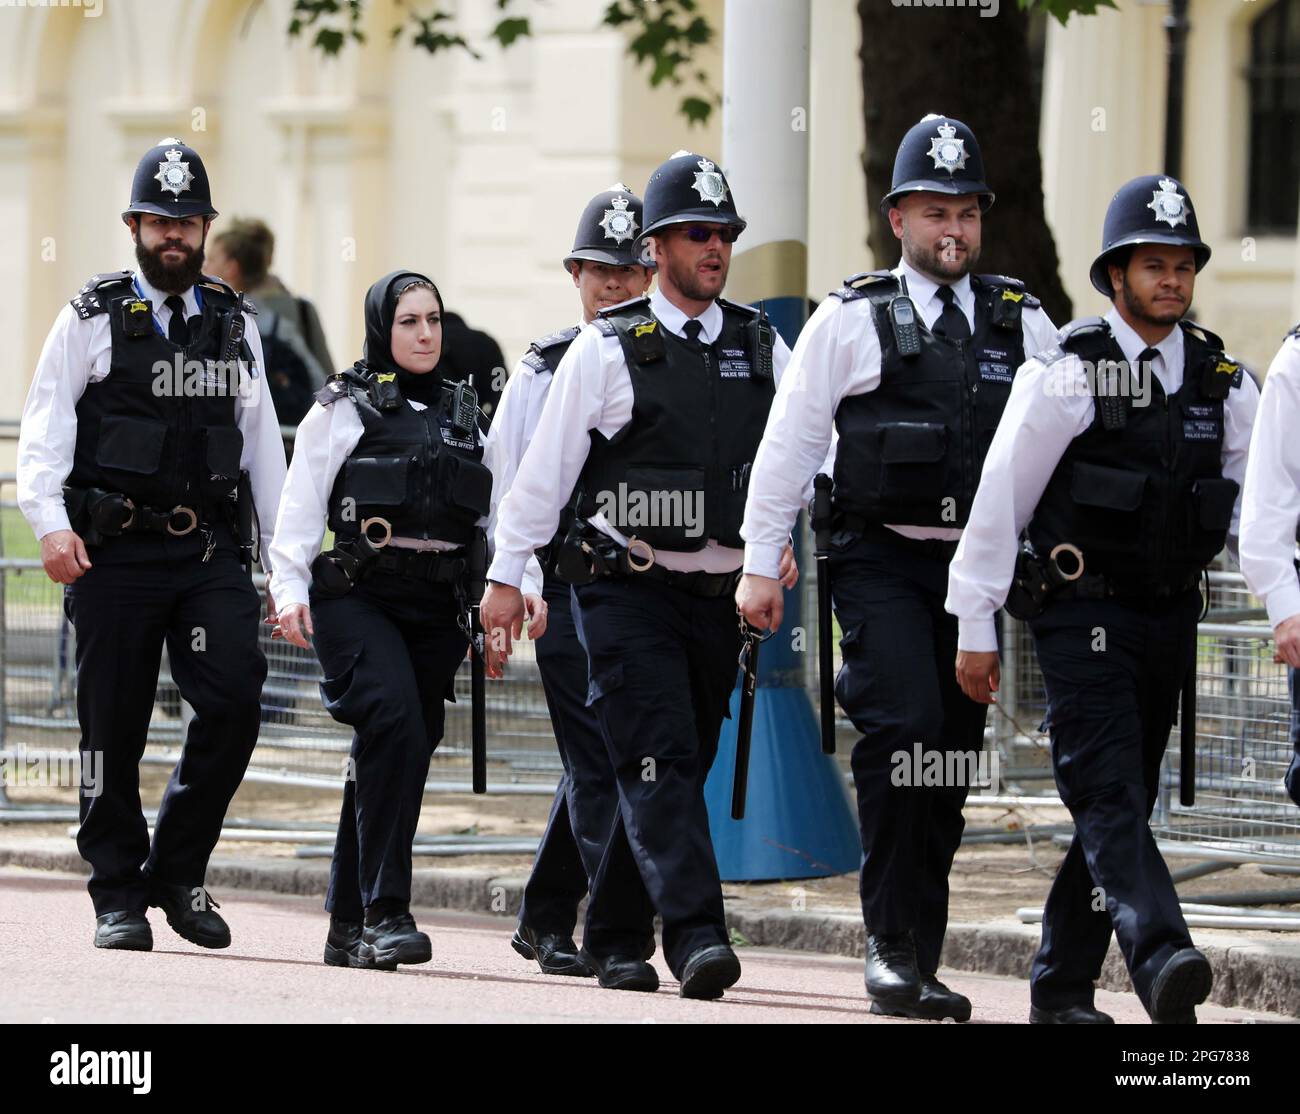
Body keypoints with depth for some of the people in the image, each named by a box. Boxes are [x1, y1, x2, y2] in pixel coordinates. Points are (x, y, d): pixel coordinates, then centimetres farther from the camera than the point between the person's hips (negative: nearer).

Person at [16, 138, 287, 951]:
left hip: (211, 550, 2)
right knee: (114, 728, 1)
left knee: (233, 702, -12)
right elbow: (45, 429, -3)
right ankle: (120, 896, 12)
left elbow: (261, 440, 17)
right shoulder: (92, 320, 3)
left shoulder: (236, 325, 14)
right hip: (116, 550, -2)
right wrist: (51, 522, -18)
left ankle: (179, 872, 4)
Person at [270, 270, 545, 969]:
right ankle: (385, 911, -24)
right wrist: (290, 589, -12)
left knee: (398, 755, 5)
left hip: (436, 610, 5)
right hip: (357, 598, -5)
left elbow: (500, 510, 15)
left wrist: (524, 582, 2)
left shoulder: (463, 416, 19)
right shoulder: (344, 408, 4)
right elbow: (300, 505, -2)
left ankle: (349, 927, 14)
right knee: (395, 724, -24)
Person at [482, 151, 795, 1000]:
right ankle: (696, 934, -24)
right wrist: (507, 574, -2)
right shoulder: (609, 349, -2)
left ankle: (617, 939, 21)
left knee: (680, 770, 9)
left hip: (718, 595, 5)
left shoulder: (762, 348, 10)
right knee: (658, 761, -15)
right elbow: (546, 468, -1)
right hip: (627, 589, -5)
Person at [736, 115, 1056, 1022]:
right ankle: (892, 943, -13)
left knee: (953, 757, 6)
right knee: (905, 724, -21)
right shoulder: (851, 321, 2)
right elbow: (789, 445, 3)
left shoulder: (1022, 323, 10)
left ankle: (918, 968, 15)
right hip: (881, 562, -4)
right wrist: (761, 565, -1)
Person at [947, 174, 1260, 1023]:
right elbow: (1000, 499, -4)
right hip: (1082, 614, -6)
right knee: (1108, 792, -17)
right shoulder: (1069, 372, -6)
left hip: (1170, 617, 6)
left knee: (1120, 801, 9)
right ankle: (1162, 962, -33)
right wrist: (975, 628, -5)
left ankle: (1062, 987, 17)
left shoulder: (1224, 383, 8)